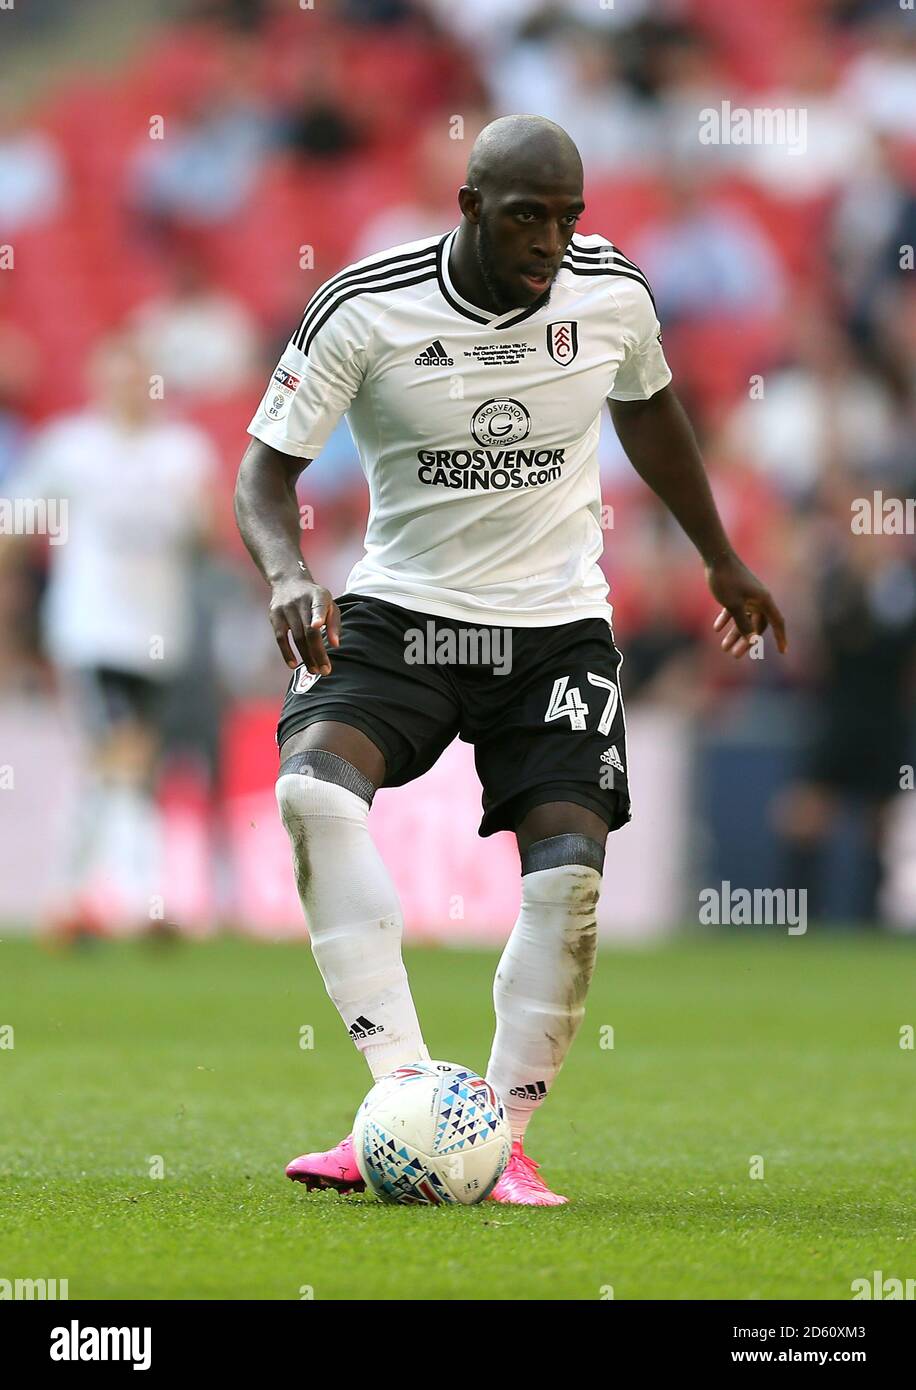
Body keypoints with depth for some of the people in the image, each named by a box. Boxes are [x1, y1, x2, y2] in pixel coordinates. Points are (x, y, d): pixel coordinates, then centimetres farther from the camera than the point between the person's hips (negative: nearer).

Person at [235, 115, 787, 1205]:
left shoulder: (611, 292, -4)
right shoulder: (364, 308, -14)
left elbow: (648, 409, 18)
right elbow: (267, 467, -9)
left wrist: (721, 560, 27)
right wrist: (286, 573, -30)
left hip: (556, 625, 2)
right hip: (397, 614, -2)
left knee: (568, 869, -16)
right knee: (312, 788, -29)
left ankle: (505, 1137, -3)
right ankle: (405, 1092, -32)